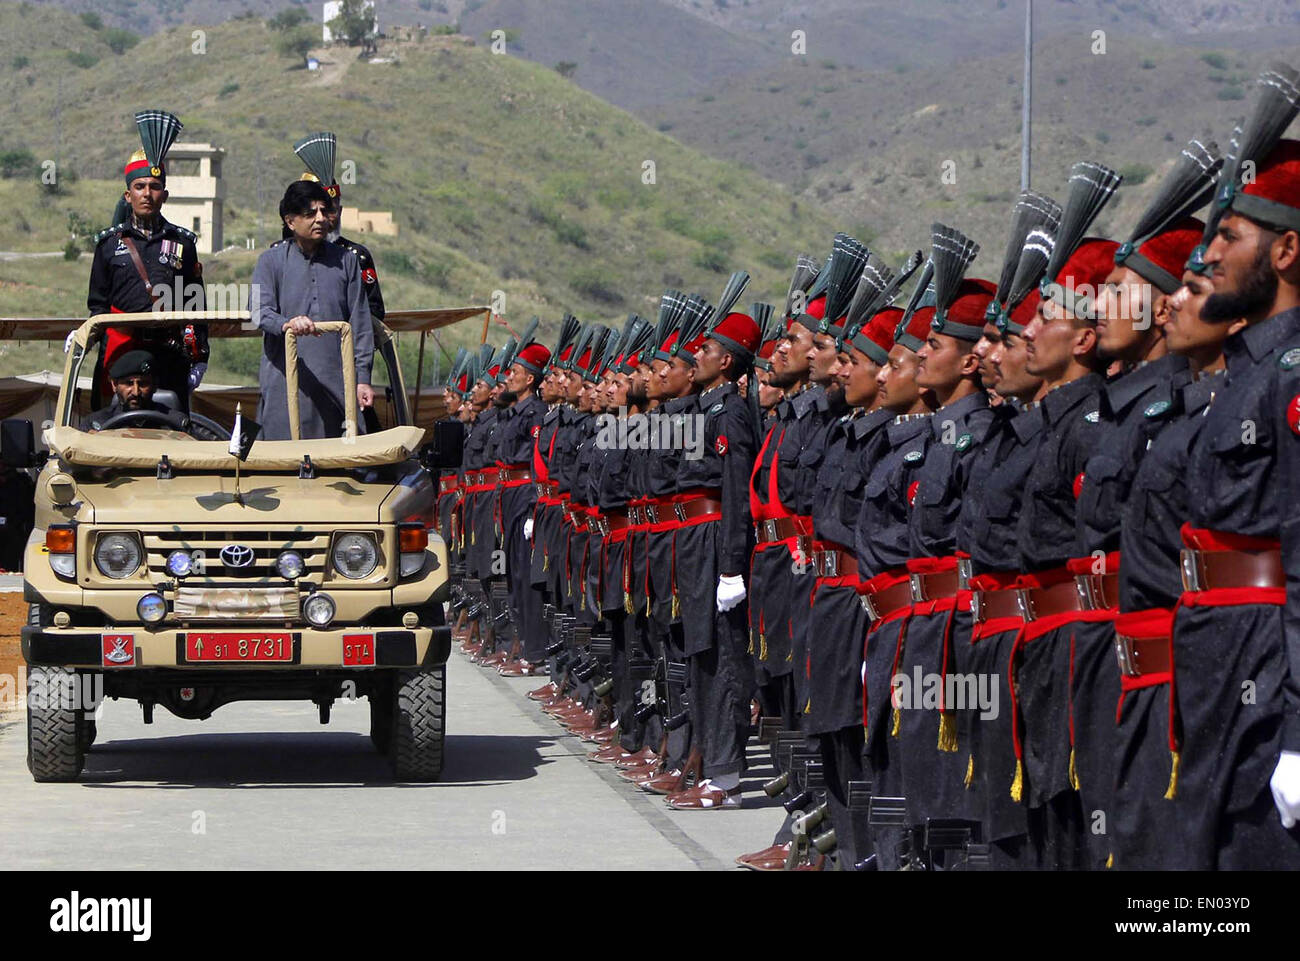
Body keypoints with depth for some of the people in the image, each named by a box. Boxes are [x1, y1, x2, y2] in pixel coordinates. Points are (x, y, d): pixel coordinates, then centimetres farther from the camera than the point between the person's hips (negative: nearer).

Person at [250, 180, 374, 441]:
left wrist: (363, 378, 3)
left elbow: (360, 321, 10)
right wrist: (287, 324, -30)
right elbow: (260, 311, -7)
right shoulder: (271, 261, 6)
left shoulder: (345, 260, 12)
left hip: (336, 381, 2)